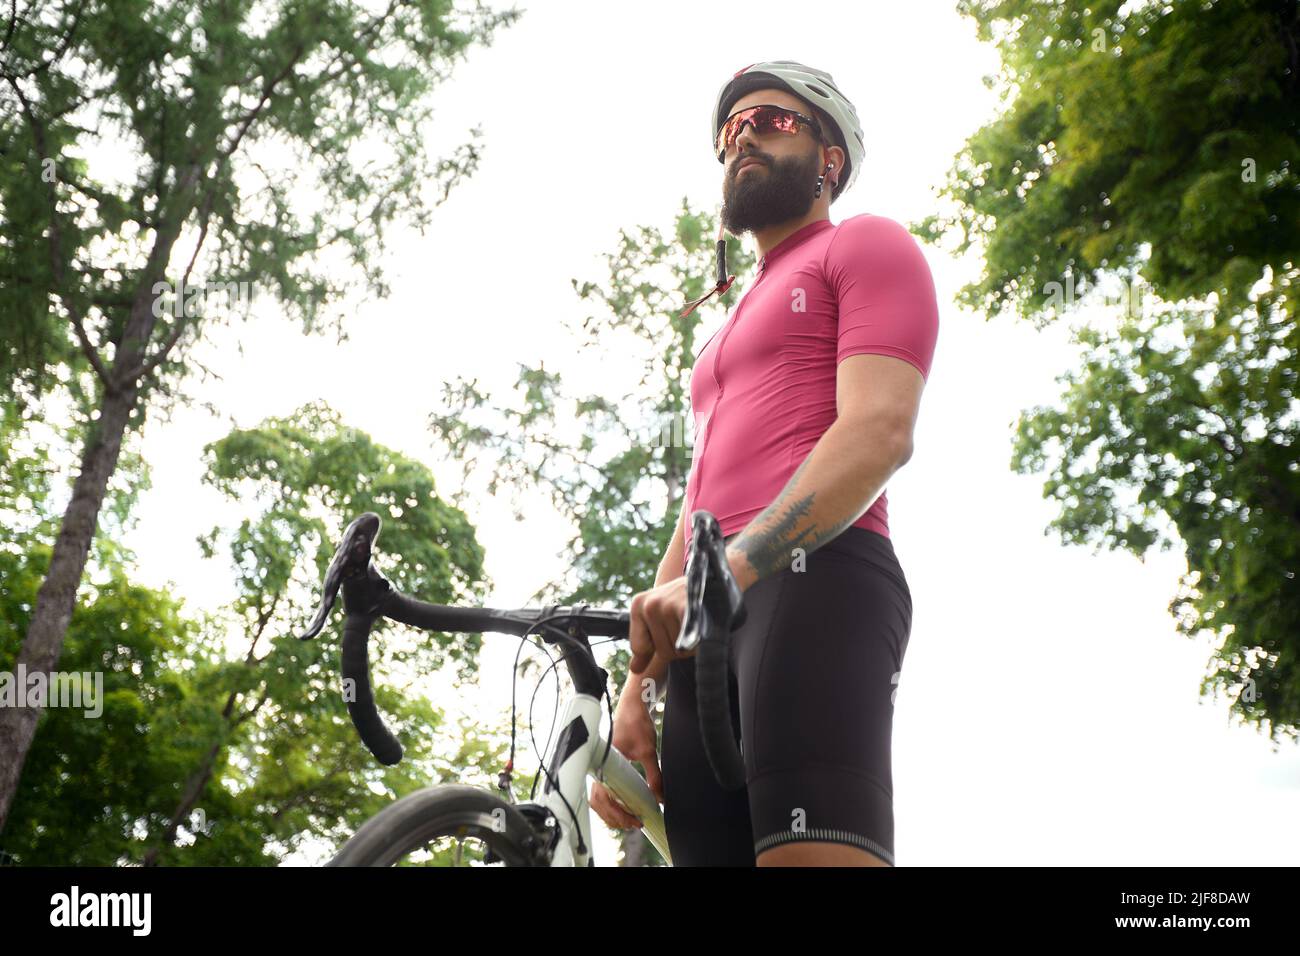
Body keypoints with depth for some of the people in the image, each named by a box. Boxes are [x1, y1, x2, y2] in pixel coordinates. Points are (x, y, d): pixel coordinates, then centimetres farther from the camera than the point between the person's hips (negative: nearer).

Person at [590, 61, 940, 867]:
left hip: (815, 580, -8)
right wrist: (637, 692, 18)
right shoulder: (732, 334, 37)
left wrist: (732, 569, -20)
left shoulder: (866, 246, 13)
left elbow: (880, 432, -7)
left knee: (811, 854, -26)